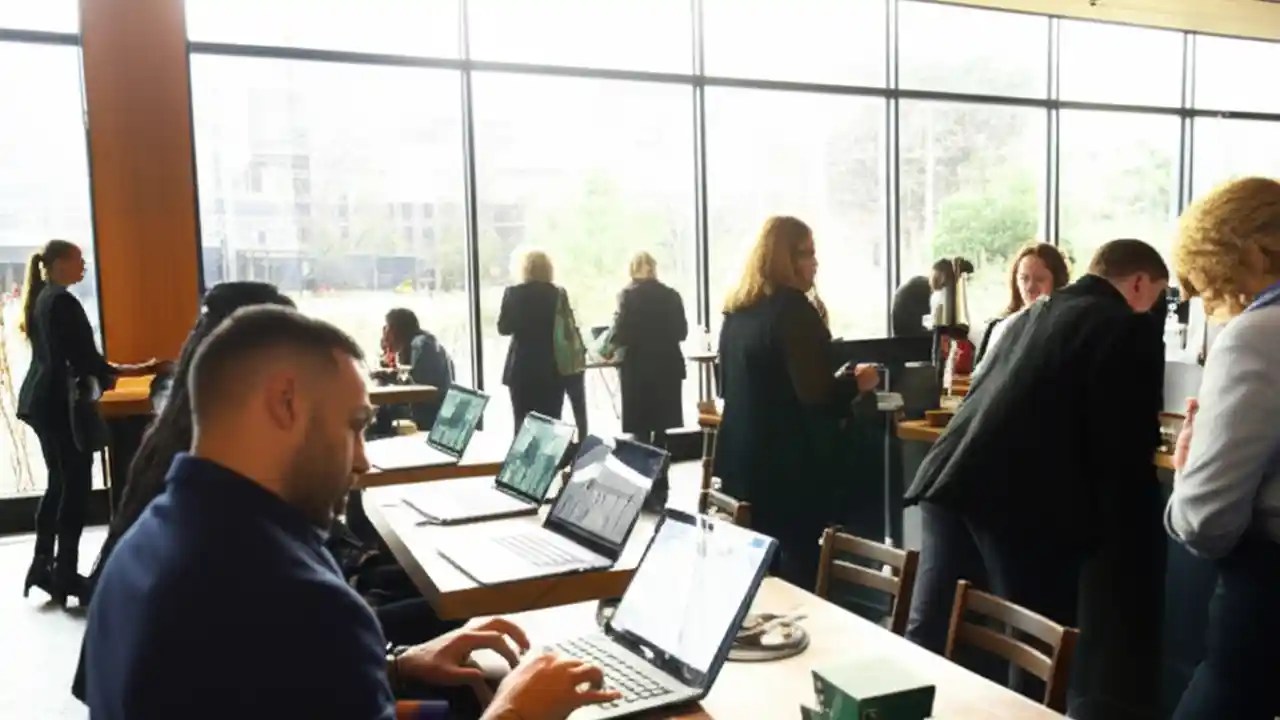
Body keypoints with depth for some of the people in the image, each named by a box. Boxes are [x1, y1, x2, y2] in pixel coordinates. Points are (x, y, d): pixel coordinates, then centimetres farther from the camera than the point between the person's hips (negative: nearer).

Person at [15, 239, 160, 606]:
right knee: (76, 485, -3)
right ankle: (66, 572, 3)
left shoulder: (41, 299, 14)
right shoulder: (63, 301, -16)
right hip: (60, 402, -10)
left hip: (42, 399, 10)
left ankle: (43, 564, 21)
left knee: (58, 482, 16)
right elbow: (82, 357, -19)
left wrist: (108, 370, 22)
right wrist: (126, 371, -9)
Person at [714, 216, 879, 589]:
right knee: (798, 568, 2)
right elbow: (815, 394, -21)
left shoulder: (736, 311, 9)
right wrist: (856, 382, -1)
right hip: (791, 464, -8)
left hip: (743, 458, 8)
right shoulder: (792, 308, -15)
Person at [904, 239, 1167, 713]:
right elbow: (1127, 440, -4)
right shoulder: (1131, 330, 1)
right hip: (1021, 498, -7)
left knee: (927, 637, 13)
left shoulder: (1031, 316, 24)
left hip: (950, 477, 7)